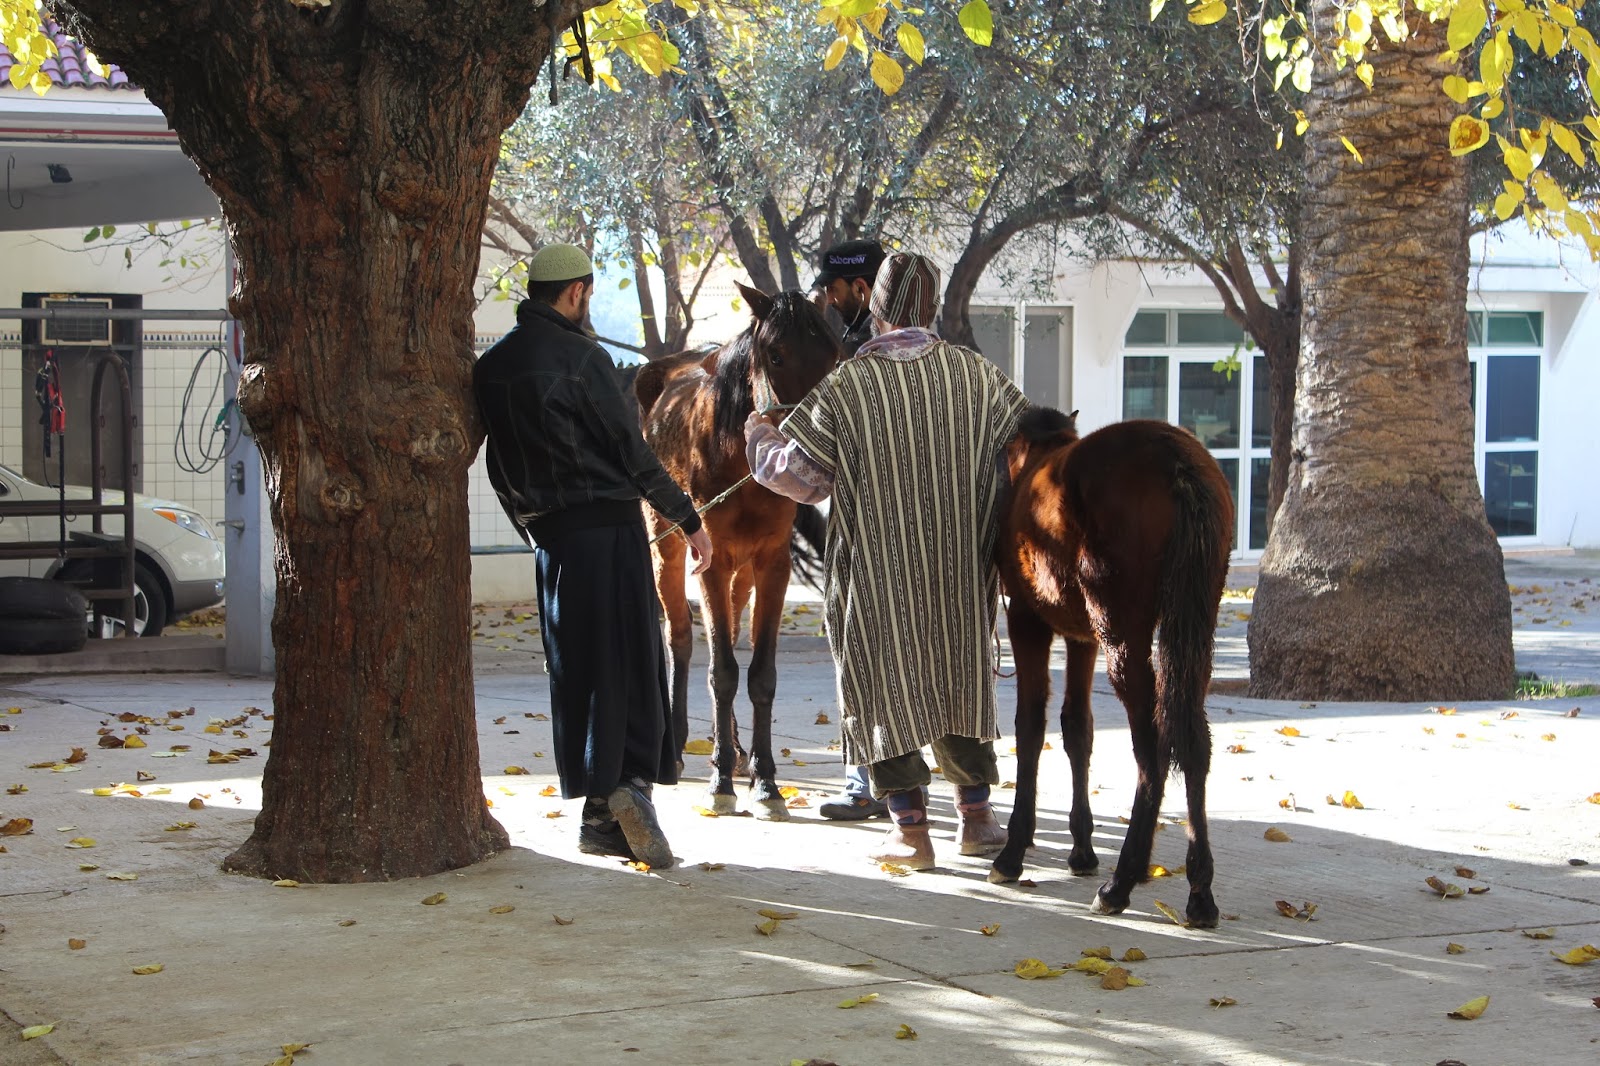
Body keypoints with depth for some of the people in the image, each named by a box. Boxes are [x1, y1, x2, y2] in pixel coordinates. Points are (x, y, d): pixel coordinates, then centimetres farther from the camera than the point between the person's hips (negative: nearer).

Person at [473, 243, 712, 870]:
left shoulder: (491, 367, 9)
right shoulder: (582, 358, -11)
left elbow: (498, 465, 15)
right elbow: (632, 451, -10)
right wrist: (688, 519, -1)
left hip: (551, 536, 6)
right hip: (611, 525, -6)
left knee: (576, 671, 9)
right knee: (632, 660, -1)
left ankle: (599, 816, 10)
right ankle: (634, 779, -18)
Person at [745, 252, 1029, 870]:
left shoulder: (845, 388, -12)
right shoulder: (979, 376, -2)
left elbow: (799, 476, -8)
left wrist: (759, 436, 11)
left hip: (877, 574, -3)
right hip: (962, 572, 3)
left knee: (884, 686, 7)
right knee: (961, 679, 18)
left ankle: (911, 830, 6)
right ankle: (976, 815, 23)